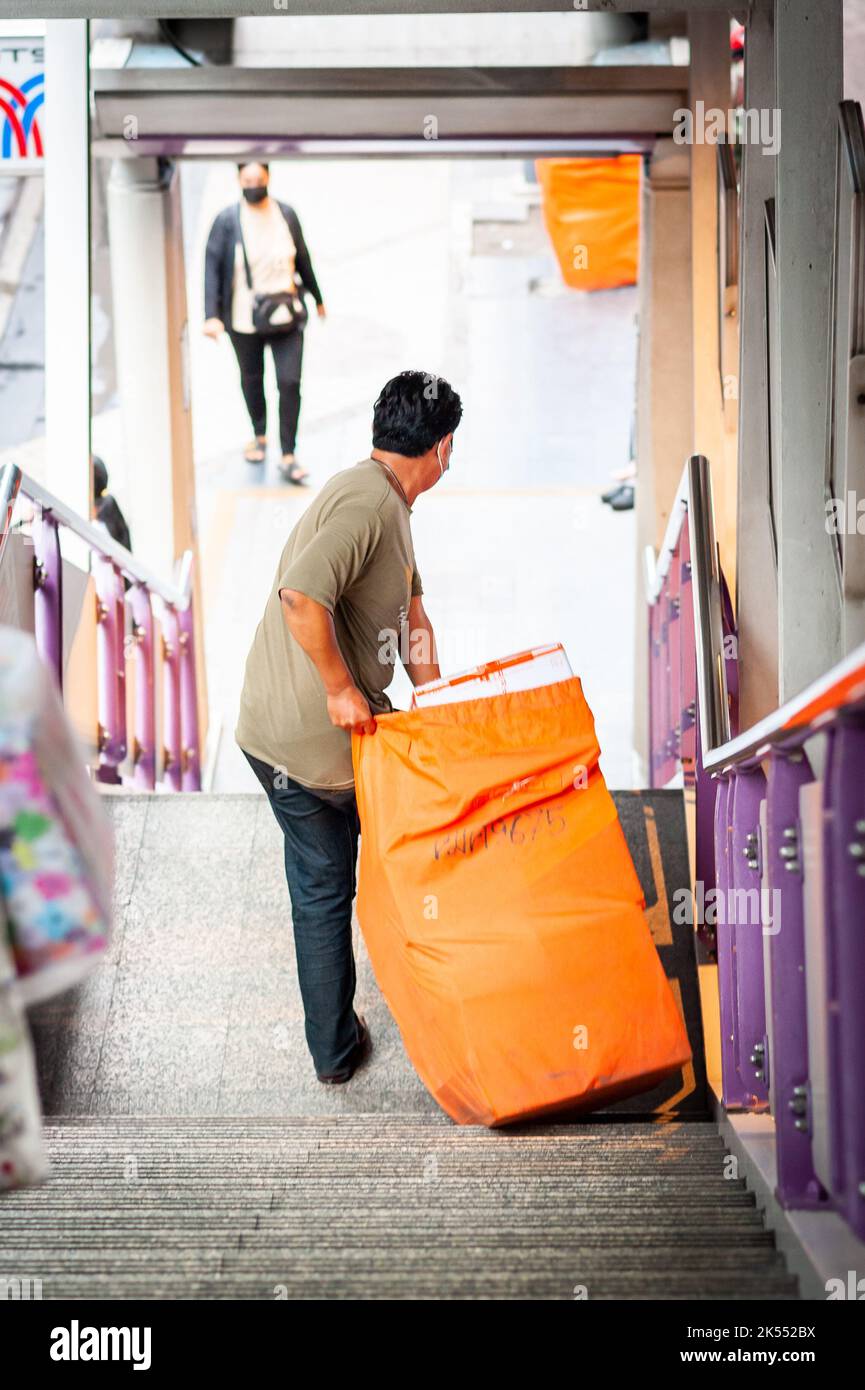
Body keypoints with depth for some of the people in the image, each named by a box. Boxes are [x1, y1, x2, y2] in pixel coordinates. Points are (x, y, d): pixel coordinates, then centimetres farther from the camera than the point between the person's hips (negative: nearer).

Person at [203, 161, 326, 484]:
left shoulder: (286, 215, -3)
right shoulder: (227, 220, -11)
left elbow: (302, 259, 10)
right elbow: (212, 267, -13)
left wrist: (317, 297, 20)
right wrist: (211, 315, -22)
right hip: (244, 319, -1)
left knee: (290, 382, -7)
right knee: (251, 380, 17)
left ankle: (288, 457, 0)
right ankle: (259, 436, 41)